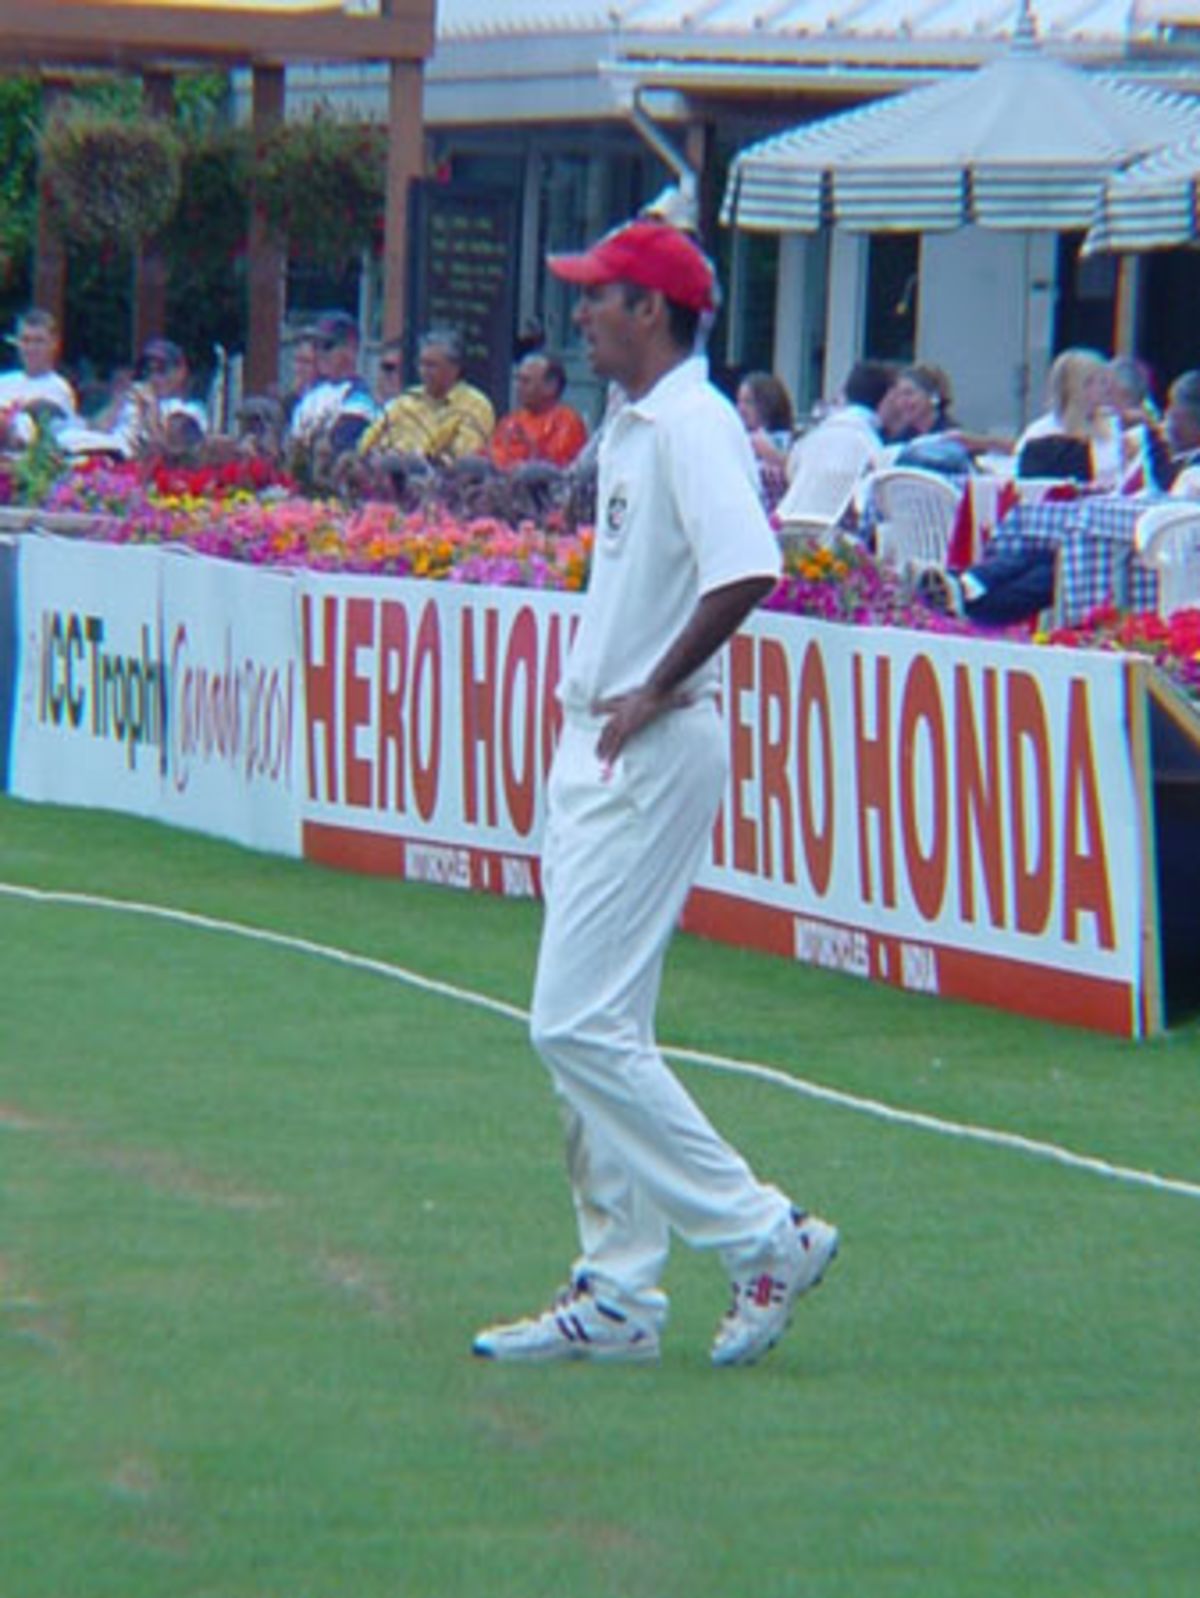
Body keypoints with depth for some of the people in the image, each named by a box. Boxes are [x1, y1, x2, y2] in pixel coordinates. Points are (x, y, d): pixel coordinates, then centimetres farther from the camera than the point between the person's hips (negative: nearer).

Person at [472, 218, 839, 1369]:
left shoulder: (691, 423, -16)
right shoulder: (627, 424, 15)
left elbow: (746, 572, -29)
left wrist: (652, 691, -22)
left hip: (656, 749, -10)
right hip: (596, 746, 10)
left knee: (581, 1026, -12)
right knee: (589, 1029, 11)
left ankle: (764, 1234, -4)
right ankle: (615, 1296, 15)